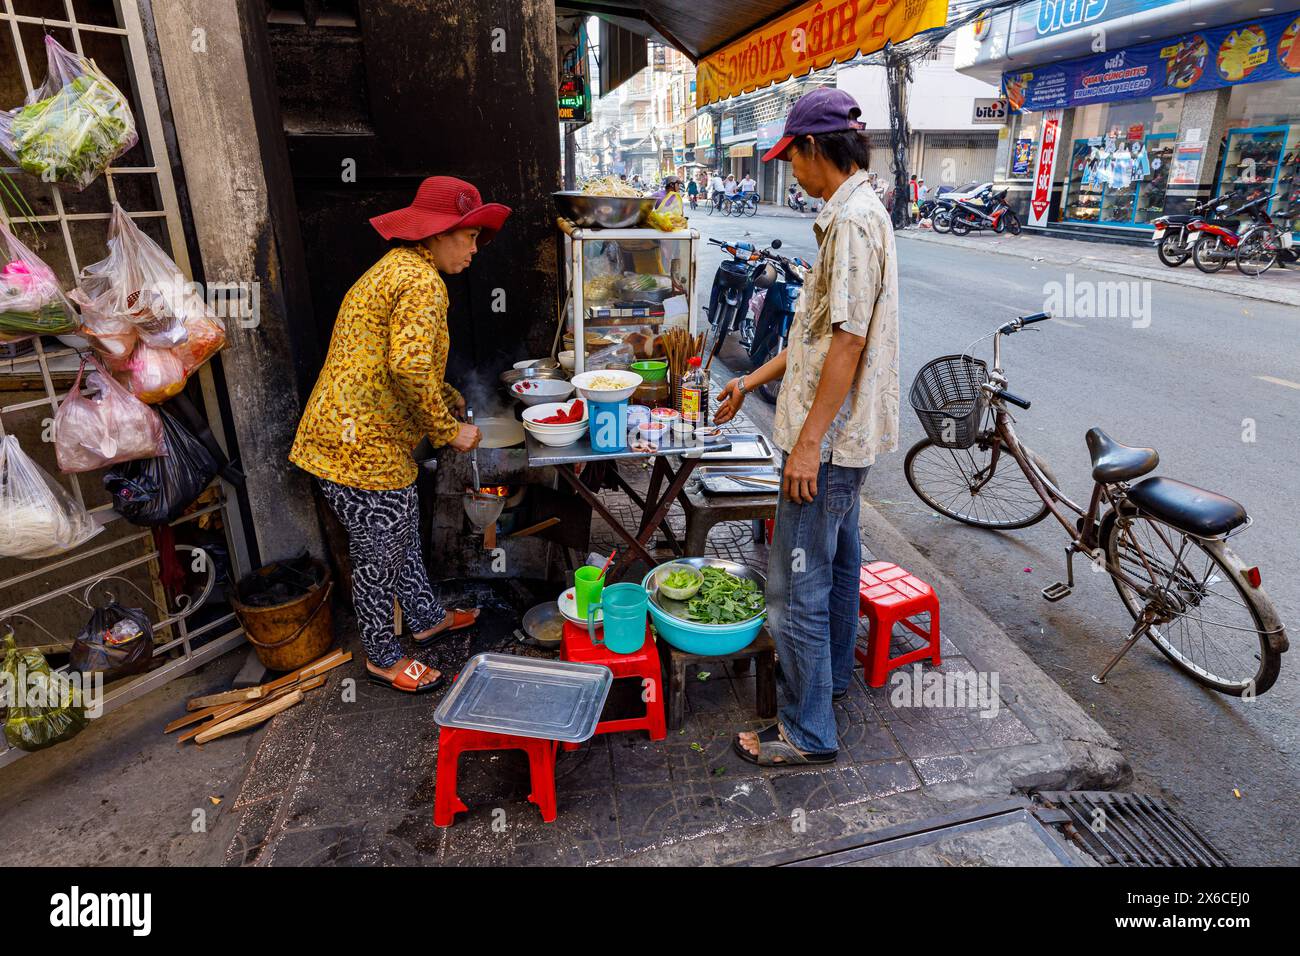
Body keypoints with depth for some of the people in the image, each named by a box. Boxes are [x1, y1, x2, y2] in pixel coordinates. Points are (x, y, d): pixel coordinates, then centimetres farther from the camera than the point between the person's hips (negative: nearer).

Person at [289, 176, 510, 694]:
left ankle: (427, 618, 43)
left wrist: (447, 397, 21)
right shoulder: (422, 281, -17)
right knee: (380, 556, 6)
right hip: (362, 444, -11)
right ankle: (382, 657, 26)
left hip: (349, 432, 11)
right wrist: (449, 430, -18)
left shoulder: (396, 268, 17)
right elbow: (410, 365, -30)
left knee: (403, 533, 24)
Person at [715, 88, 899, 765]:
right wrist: (752, 381, 22)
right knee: (836, 558, 23)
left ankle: (808, 731, 12)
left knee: (797, 584, -2)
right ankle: (831, 671, 42)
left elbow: (848, 341, -24)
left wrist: (809, 441, -22)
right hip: (846, 433, 11)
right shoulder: (855, 215, 15)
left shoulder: (853, 220, -18)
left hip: (829, 438, -11)